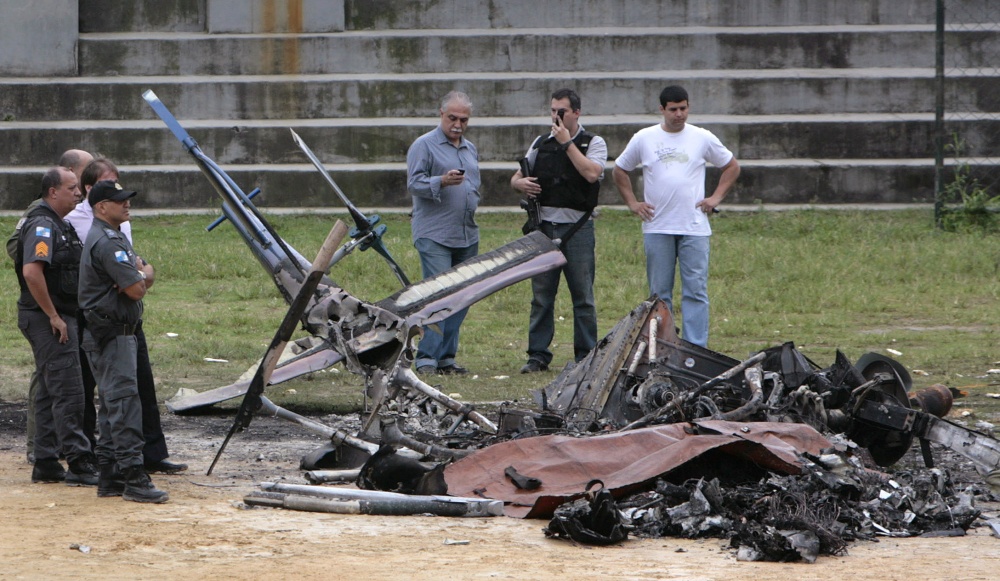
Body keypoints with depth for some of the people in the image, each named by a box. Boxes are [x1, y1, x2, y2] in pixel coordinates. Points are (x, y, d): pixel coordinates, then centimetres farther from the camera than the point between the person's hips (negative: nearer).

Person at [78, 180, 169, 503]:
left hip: (121, 333, 11)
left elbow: (145, 278, 15)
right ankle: (134, 479, -18)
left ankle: (110, 478, 16)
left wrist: (142, 274, -9)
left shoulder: (116, 237, 18)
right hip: (112, 334, -11)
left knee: (112, 404, 12)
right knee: (124, 403, -14)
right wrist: (141, 275, 2)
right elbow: (136, 289, -21)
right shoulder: (106, 242, -16)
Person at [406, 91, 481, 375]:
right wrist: (442, 181, -26)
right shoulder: (424, 145, -3)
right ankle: (426, 358, -16)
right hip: (434, 234, -7)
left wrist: (471, 205, 14)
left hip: (467, 235, 7)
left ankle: (446, 357, 10)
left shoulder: (471, 149, 19)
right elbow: (414, 183, -11)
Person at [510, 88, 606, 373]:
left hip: (577, 228, -4)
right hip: (545, 226, 4)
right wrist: (520, 183, -5)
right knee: (541, 295, 4)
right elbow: (517, 177, 20)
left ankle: (586, 356, 5)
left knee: (583, 296, 0)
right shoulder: (541, 144, 14)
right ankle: (538, 354, 8)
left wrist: (567, 143, -12)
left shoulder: (594, 143, 2)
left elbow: (591, 173, -17)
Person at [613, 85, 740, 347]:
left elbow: (732, 167, 17)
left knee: (695, 291, -5)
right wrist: (632, 203, 8)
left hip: (694, 227, -1)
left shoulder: (703, 138, 5)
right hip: (657, 227, 1)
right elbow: (619, 170, 18)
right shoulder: (644, 139, 6)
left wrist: (716, 197, 6)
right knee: (659, 293, 4)